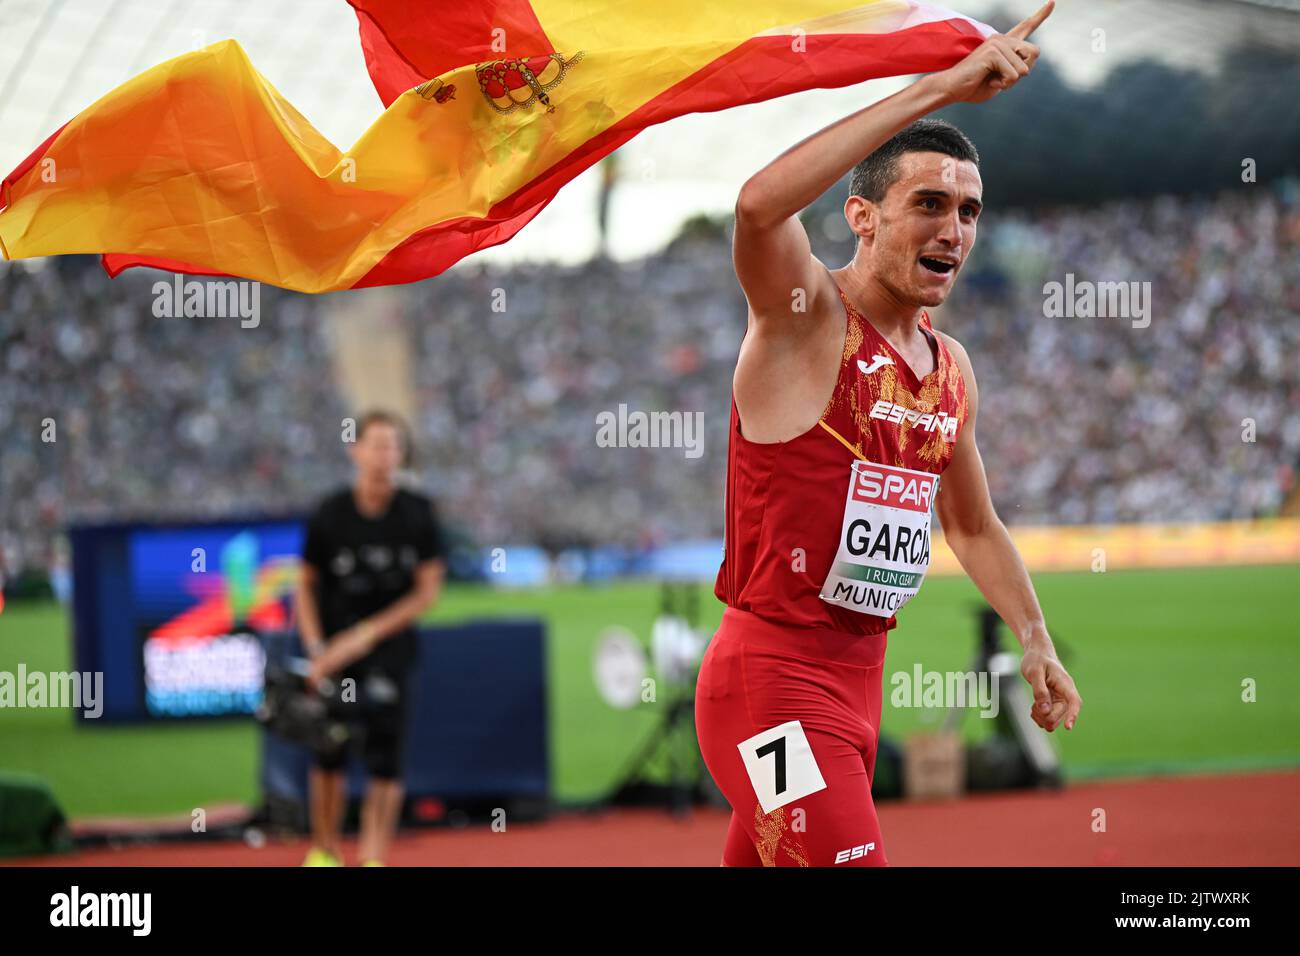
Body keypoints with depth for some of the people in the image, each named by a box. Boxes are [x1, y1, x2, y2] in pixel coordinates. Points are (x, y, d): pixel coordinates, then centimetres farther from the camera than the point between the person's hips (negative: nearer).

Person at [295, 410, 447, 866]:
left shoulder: (418, 514, -5)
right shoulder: (330, 514, -4)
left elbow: (428, 590, -3)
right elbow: (307, 585, 5)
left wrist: (367, 634, -10)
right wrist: (316, 649, -7)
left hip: (390, 646, -1)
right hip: (335, 649, 1)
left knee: (385, 759, -8)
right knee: (328, 755, 6)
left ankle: (373, 860, -7)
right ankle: (325, 851, 23)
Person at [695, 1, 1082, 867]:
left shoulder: (951, 367, 13)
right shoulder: (808, 316, -10)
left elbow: (974, 527, 29)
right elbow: (761, 204, -33)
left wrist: (1036, 641, 19)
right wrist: (937, 90, -32)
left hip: (858, 684, 8)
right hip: (771, 677, -8)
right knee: (845, 855, -19)